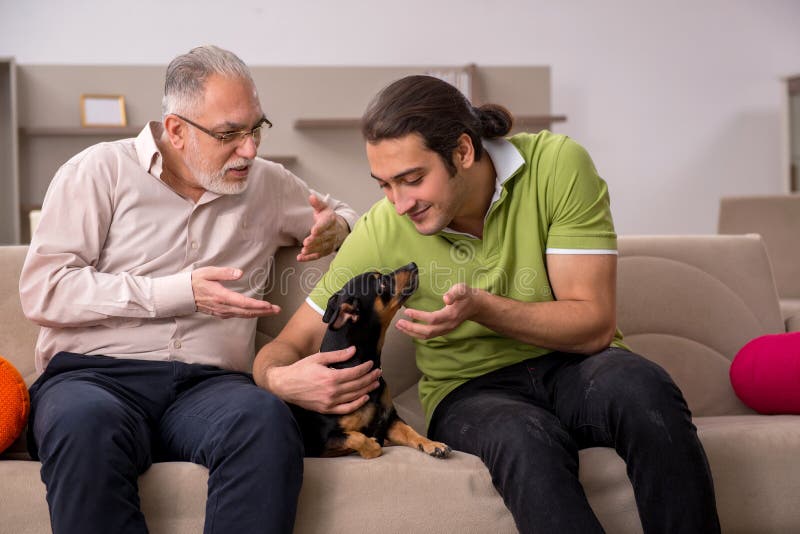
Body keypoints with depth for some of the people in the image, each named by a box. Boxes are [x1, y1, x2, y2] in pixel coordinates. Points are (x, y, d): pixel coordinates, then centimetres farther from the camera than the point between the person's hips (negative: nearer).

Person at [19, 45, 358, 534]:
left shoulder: (268, 184, 19)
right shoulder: (100, 171, 7)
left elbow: (341, 215, 39)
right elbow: (42, 291, -2)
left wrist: (335, 228, 11)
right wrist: (179, 293, -8)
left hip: (209, 384, 2)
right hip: (97, 377, -2)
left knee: (266, 417, -36)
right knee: (85, 422, -41)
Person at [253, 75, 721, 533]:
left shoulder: (557, 165, -14)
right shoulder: (381, 233, -11)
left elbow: (595, 325, -13)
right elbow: (284, 349, -5)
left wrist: (482, 307, -28)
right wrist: (282, 378, -30)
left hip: (573, 366, 1)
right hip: (470, 388, 0)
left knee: (642, 388, -35)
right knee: (527, 438, -37)